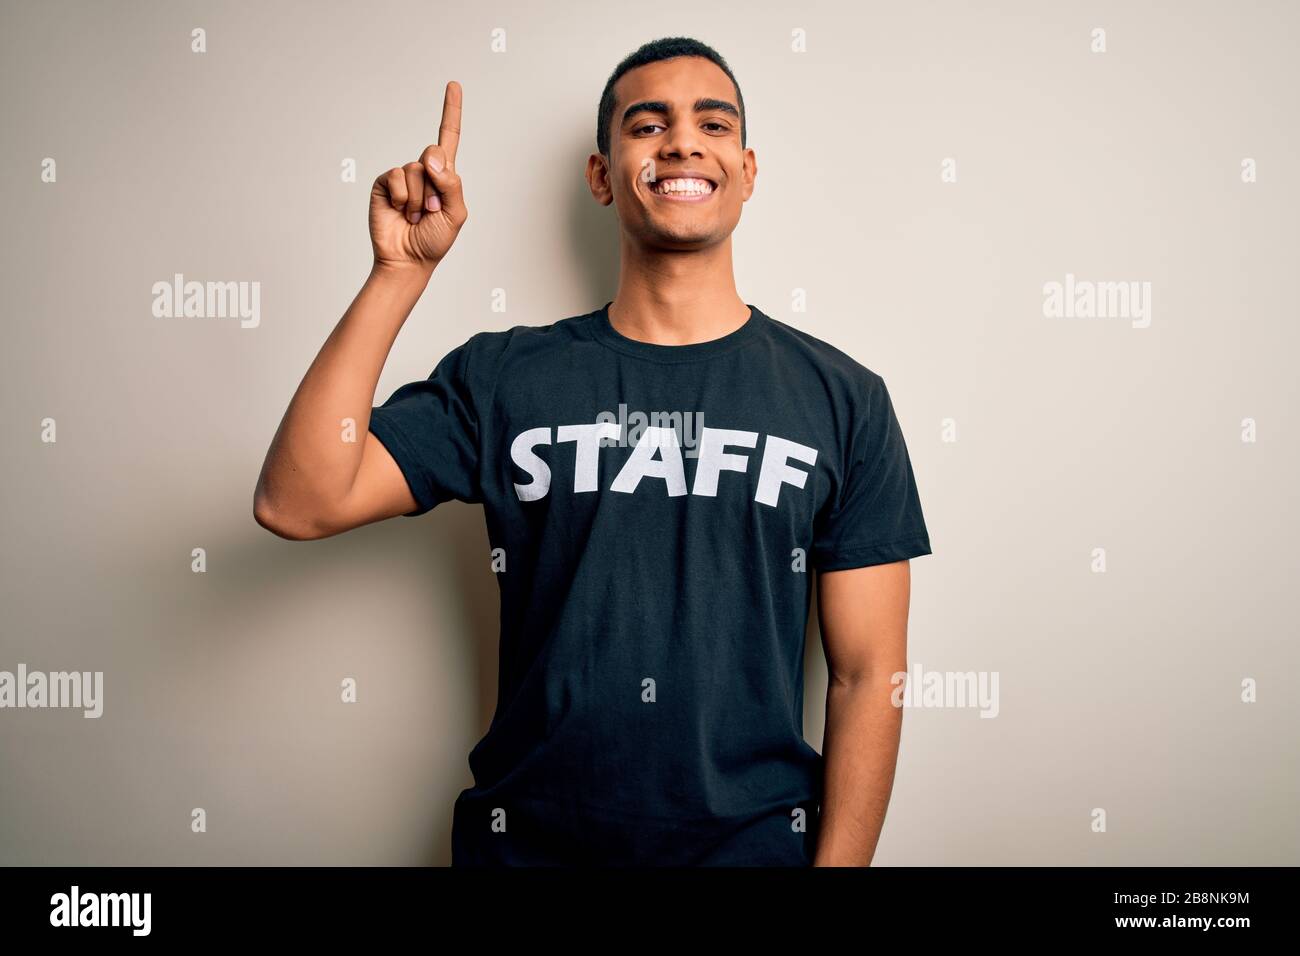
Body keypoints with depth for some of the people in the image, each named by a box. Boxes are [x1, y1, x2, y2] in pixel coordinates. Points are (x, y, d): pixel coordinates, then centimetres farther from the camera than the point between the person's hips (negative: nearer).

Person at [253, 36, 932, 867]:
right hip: (529, 840, 1)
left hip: (757, 840, 0)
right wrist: (402, 272, -17)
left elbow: (869, 676, -3)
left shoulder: (843, 398, -3)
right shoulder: (503, 378, -1)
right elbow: (298, 502, -12)